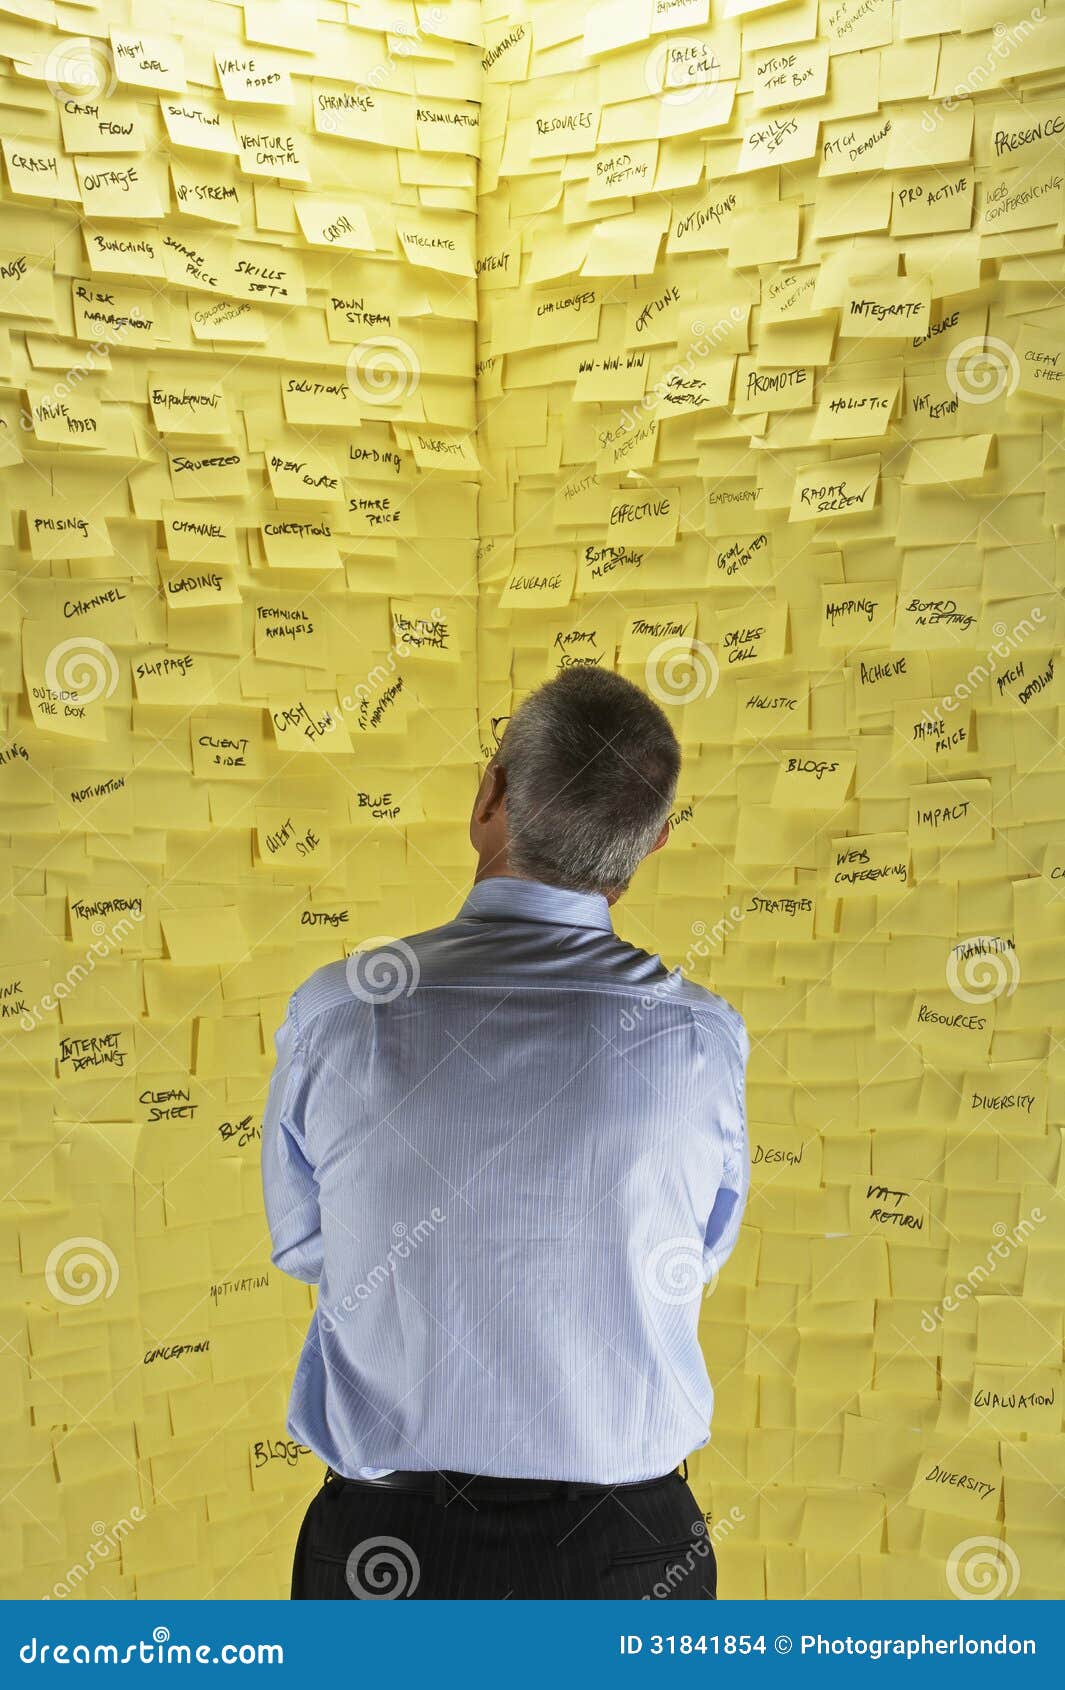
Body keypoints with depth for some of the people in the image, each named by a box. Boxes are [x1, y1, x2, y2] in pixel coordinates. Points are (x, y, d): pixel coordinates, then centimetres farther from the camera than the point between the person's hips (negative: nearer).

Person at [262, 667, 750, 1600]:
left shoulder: (335, 1014, -17)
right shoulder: (703, 1040, -17)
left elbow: (301, 1247, -1)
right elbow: (699, 1257, 0)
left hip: (383, 1547, 0)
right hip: (631, 1552, 1)